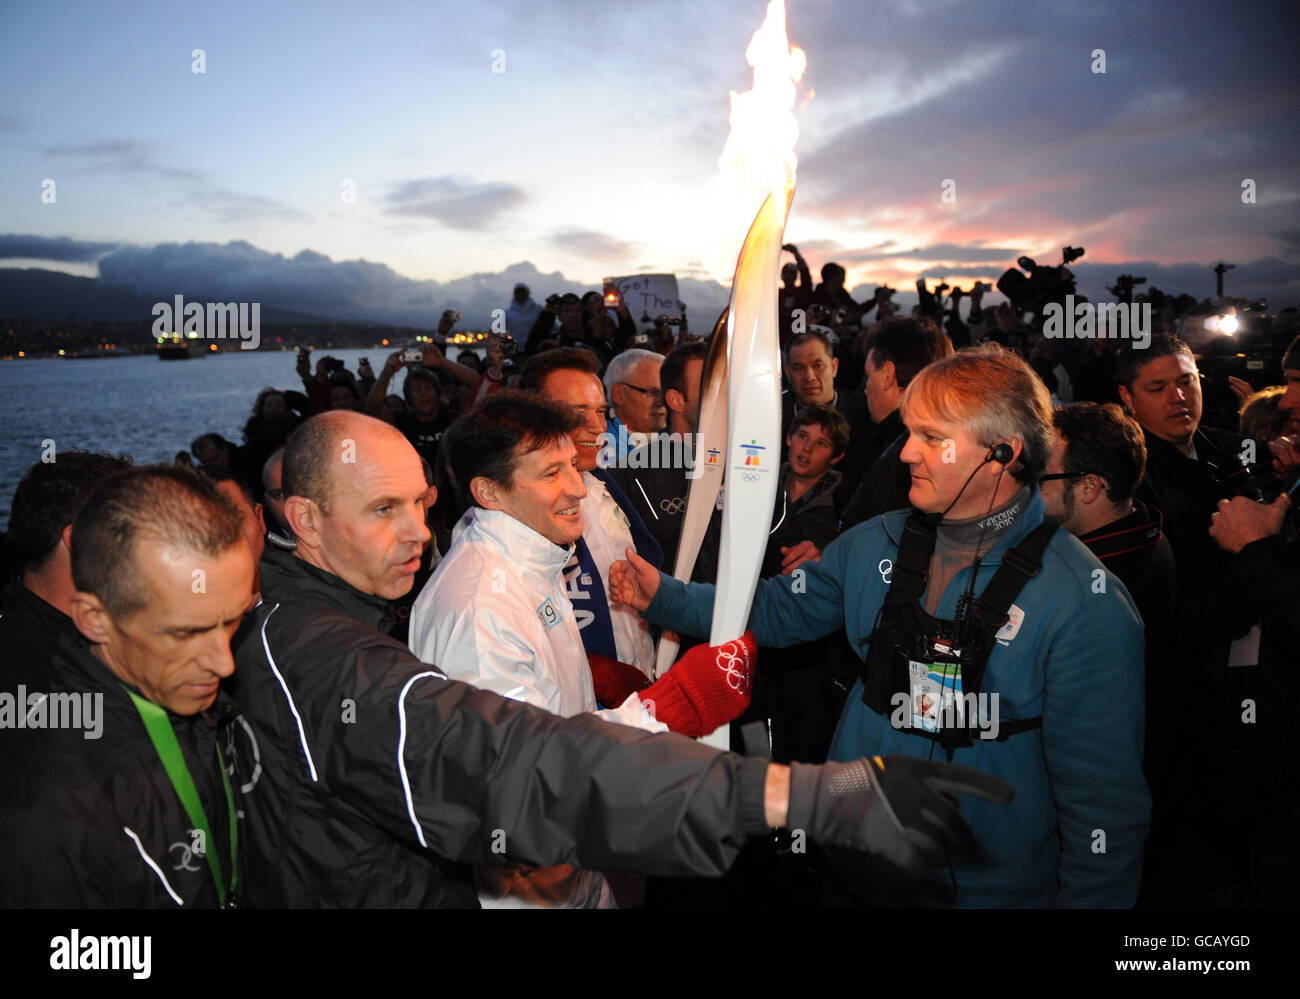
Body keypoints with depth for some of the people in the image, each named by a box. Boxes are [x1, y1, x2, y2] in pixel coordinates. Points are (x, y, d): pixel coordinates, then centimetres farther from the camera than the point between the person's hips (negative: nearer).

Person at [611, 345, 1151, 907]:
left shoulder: (1087, 605, -19)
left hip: (990, 889, -4)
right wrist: (663, 596, -3)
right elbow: (774, 610, 6)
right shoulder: (876, 544, -3)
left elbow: (1103, 799, -16)